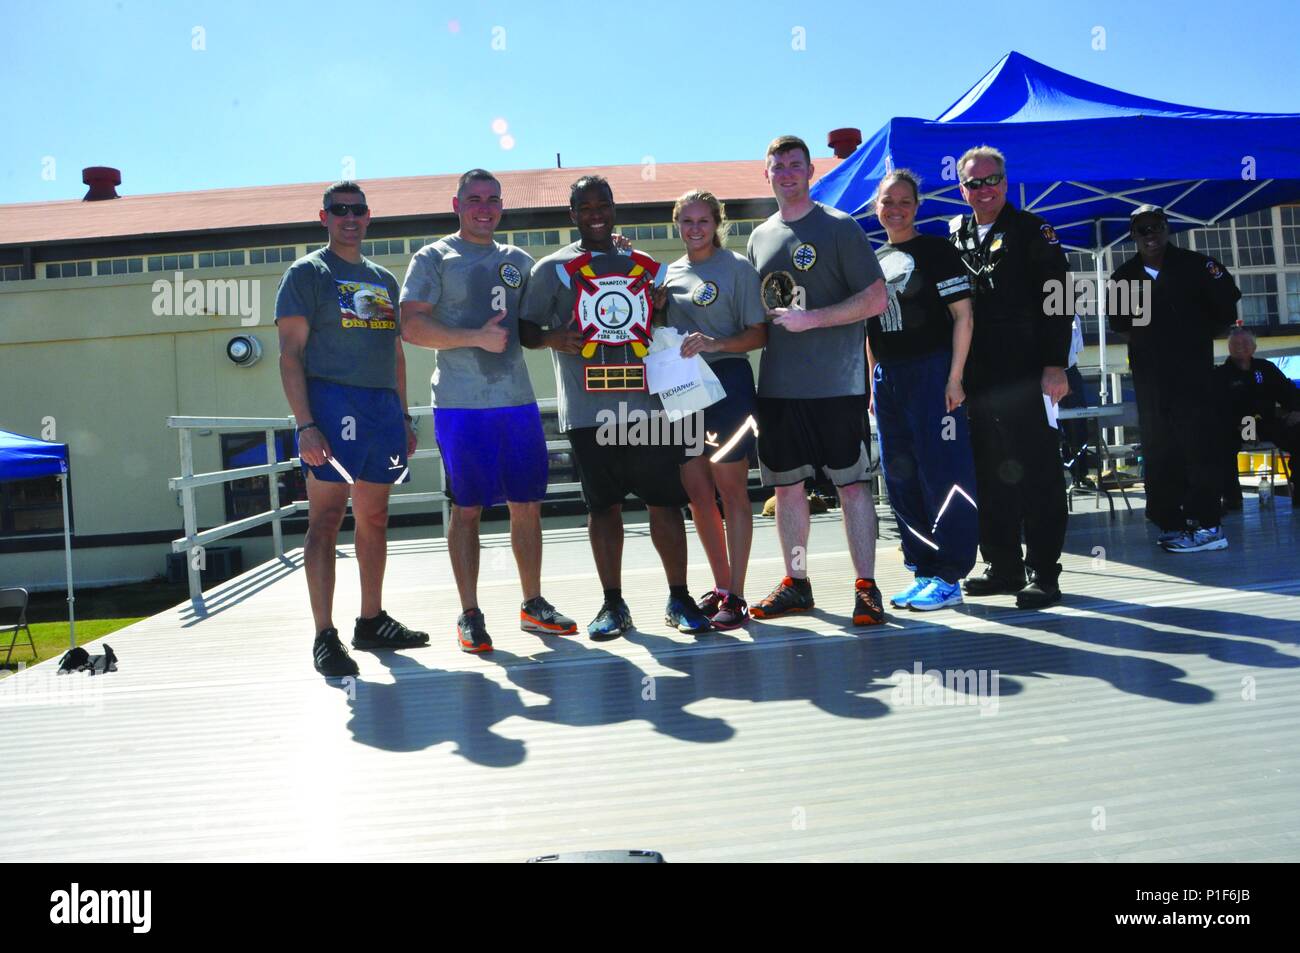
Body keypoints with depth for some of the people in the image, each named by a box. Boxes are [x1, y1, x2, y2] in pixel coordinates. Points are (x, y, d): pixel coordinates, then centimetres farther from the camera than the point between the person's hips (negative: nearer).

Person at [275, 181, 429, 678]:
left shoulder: (384, 279, 21)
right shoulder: (307, 273, 2)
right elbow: (291, 354, -6)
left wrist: (403, 416, 16)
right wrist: (305, 425, -16)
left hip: (383, 405, 6)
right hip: (332, 400, -6)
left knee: (374, 519, 10)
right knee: (325, 520, -8)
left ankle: (372, 622, 20)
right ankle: (325, 637, -5)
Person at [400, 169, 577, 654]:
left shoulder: (518, 260, 16)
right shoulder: (434, 259, 2)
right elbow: (412, 327, -8)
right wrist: (477, 337, -15)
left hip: (518, 400, 5)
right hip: (462, 404, -4)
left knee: (527, 504, 7)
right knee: (467, 508, 0)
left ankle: (533, 604, 20)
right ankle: (470, 615, 10)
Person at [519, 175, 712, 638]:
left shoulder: (647, 267, 15)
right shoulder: (554, 269, 8)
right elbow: (525, 329, 6)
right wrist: (553, 338, -14)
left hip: (647, 404, 2)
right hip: (588, 409, -1)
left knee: (665, 500, 1)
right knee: (603, 505, 5)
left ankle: (679, 599, 13)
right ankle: (613, 605, 15)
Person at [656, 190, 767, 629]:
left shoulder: (737, 267, -1)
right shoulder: (669, 273, 14)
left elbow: (759, 334, -5)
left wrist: (716, 343, -22)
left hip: (726, 382, -5)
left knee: (731, 490, -2)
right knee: (697, 493, 8)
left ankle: (736, 596, 4)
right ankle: (720, 586, 20)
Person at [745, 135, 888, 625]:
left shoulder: (840, 227, -2)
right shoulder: (760, 237, 15)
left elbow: (876, 299, -9)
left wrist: (811, 319, -16)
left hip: (836, 383, -5)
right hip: (777, 385, 6)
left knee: (853, 483, -1)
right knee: (787, 485, 10)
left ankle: (866, 587, 6)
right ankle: (796, 583, 22)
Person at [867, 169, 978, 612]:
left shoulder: (936, 251, -2)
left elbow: (962, 315, -7)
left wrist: (954, 377, -15)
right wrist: (873, 382, 15)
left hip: (931, 372, -7)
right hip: (888, 378, 7)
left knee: (943, 475, -6)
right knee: (900, 479, 9)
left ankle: (948, 577, 1)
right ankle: (923, 570, 20)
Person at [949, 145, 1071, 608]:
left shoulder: (1031, 230, 1)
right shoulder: (955, 237, 15)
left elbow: (1056, 301, -6)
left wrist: (1054, 365, -14)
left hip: (1026, 374, -5)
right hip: (977, 378, 5)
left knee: (1037, 473, -3)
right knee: (988, 475, 9)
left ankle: (1044, 574, 2)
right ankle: (1002, 566, 20)